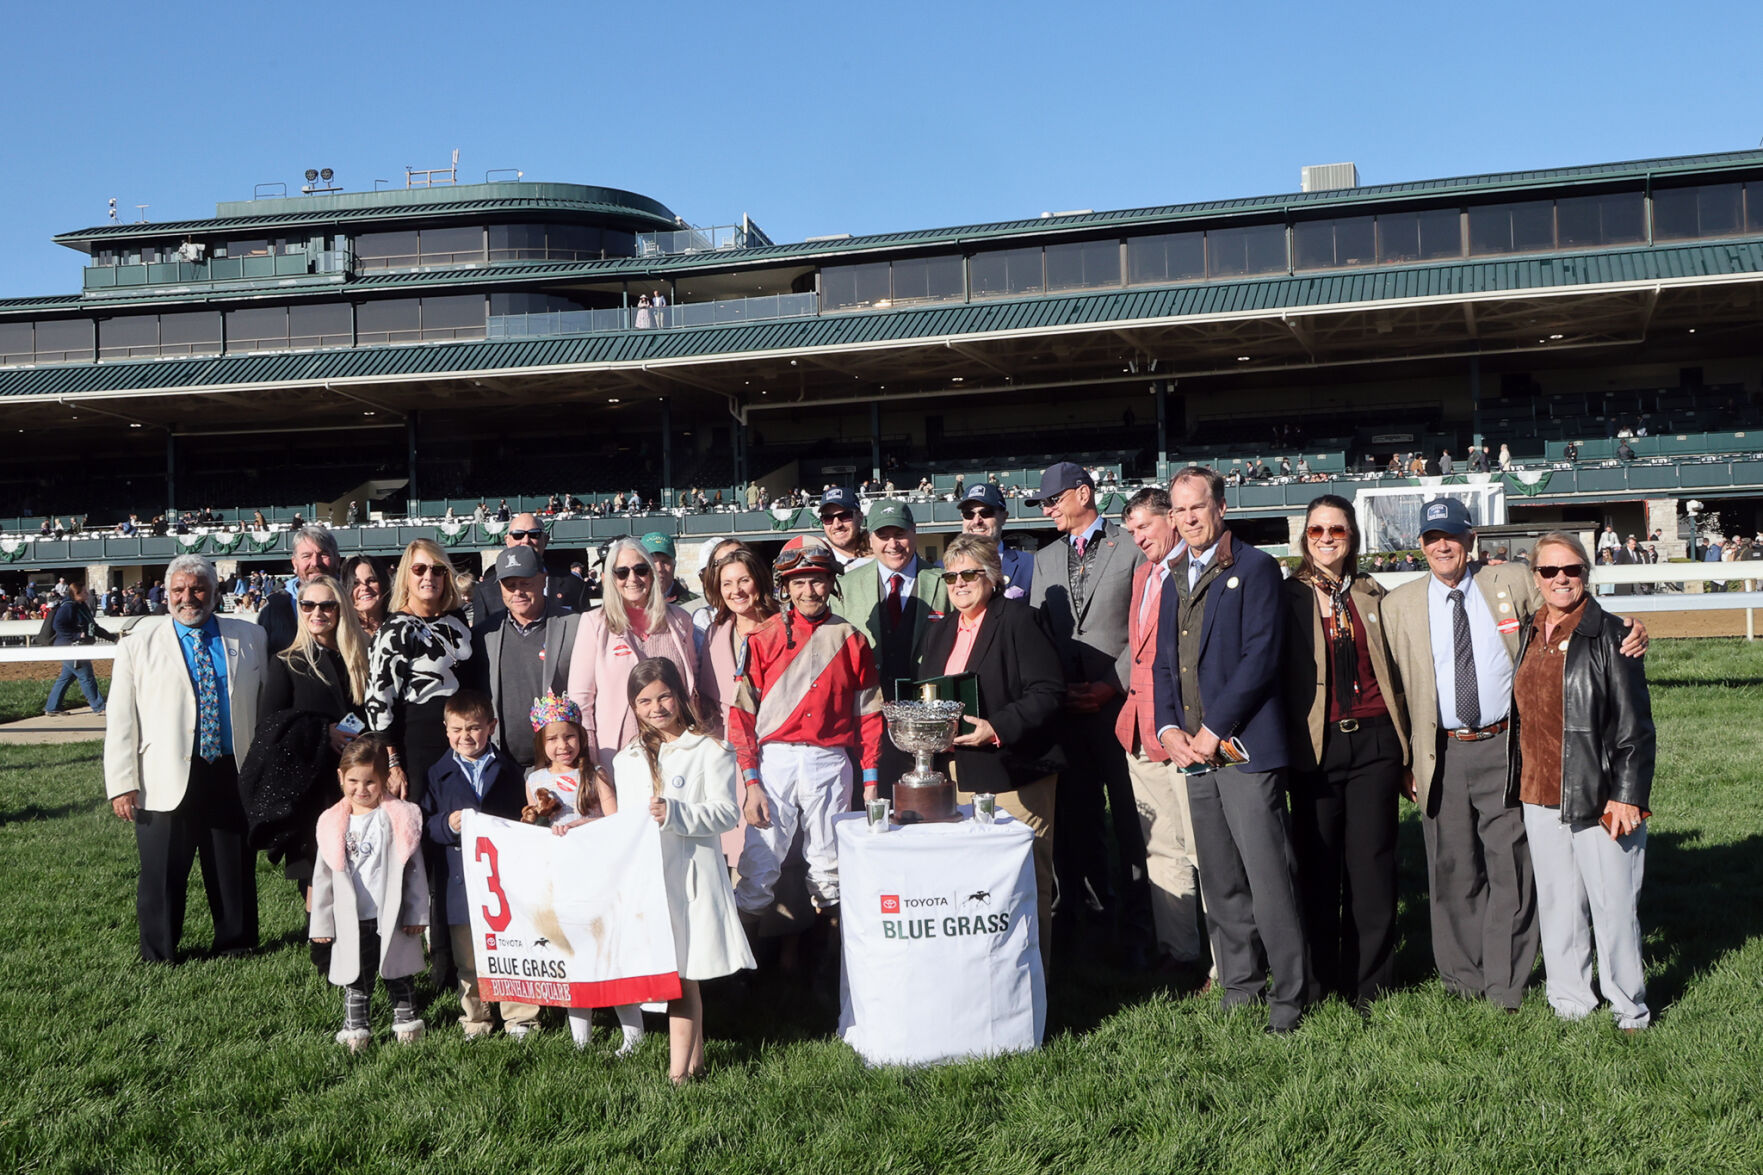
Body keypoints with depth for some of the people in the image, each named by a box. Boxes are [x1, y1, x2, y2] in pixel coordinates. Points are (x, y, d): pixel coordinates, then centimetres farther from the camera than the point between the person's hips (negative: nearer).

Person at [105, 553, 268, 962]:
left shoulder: (250, 638, 9)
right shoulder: (140, 643, 4)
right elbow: (120, 719, 0)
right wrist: (122, 784, -6)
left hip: (233, 777, 2)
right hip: (166, 782, -1)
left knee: (235, 868, 9)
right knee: (162, 873, 4)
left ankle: (235, 943, 25)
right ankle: (159, 954, 20)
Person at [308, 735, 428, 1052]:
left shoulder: (399, 817, -5)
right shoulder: (332, 824, 1)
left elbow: (414, 869, -2)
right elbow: (323, 877, 6)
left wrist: (416, 914, -4)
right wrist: (321, 924, 5)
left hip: (392, 918, -1)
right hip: (352, 921, 2)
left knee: (398, 975, 10)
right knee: (356, 980, 10)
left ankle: (406, 1022, 26)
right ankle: (355, 1029, 22)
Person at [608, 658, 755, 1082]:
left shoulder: (708, 751, -2)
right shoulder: (628, 760, 16)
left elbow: (725, 812, -9)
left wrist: (675, 814, -20)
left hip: (691, 874, -5)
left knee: (682, 972, -6)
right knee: (678, 975, 7)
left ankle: (679, 1071, -3)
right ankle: (694, 1057, 19)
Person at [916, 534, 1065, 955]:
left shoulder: (1018, 619, -4)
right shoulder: (940, 630, 19)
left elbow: (1048, 691, -12)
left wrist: (997, 729, -20)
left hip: (1013, 772, -6)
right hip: (956, 774, 6)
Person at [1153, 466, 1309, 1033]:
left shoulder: (1254, 567, -4)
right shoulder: (1176, 578, 19)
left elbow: (1261, 656, -12)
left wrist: (1213, 729, -13)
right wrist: (1169, 729, 3)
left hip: (1244, 746, -7)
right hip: (1194, 752, 7)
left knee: (1269, 876, -7)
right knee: (1219, 882, 11)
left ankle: (1289, 994, 2)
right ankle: (1240, 984, 21)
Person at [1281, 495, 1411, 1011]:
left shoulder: (1372, 596, 12)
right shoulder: (1289, 596, 4)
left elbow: (1393, 670, 14)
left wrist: (1403, 745, 10)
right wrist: (1283, 743, -8)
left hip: (1373, 740, 2)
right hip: (1315, 745, -2)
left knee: (1372, 863, 3)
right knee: (1317, 866, 3)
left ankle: (1369, 984, 13)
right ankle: (1319, 981, 15)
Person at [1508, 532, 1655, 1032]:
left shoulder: (1608, 634, -6)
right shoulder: (1527, 634, 10)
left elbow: (1635, 724, -8)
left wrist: (1628, 796, -13)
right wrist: (1519, 783, 15)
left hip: (1597, 796, -5)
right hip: (1539, 796, 5)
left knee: (1612, 906, -1)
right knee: (1556, 903, 12)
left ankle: (1630, 1012, 14)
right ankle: (1569, 1004, 24)